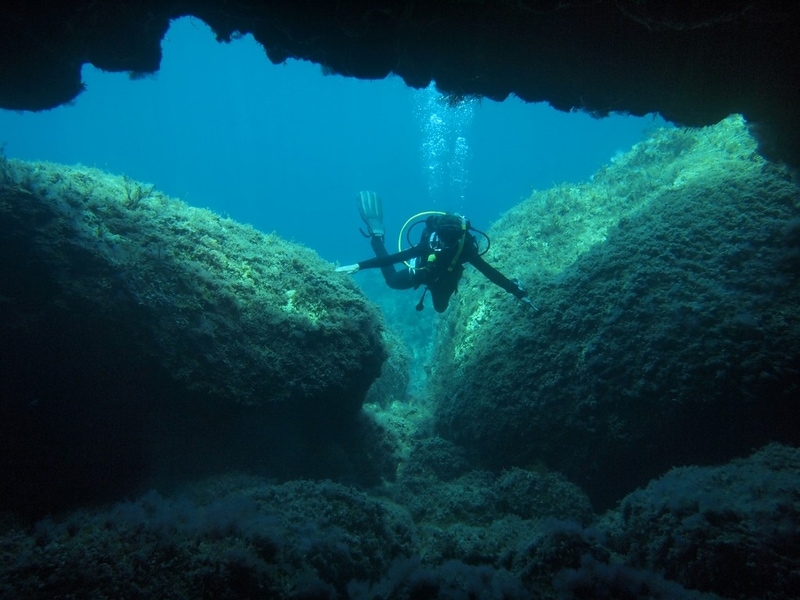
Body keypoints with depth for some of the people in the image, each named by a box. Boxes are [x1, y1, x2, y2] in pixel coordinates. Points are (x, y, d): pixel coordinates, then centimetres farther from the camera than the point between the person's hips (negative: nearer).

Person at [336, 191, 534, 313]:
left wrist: (518, 292, -45)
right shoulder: (429, 245, -44)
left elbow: (491, 273, -40)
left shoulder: (466, 249, -41)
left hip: (445, 279, 2)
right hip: (421, 272, -2)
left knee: (440, 307, 30)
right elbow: (396, 257, -45)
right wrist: (359, 266, -50)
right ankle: (376, 235, 29)